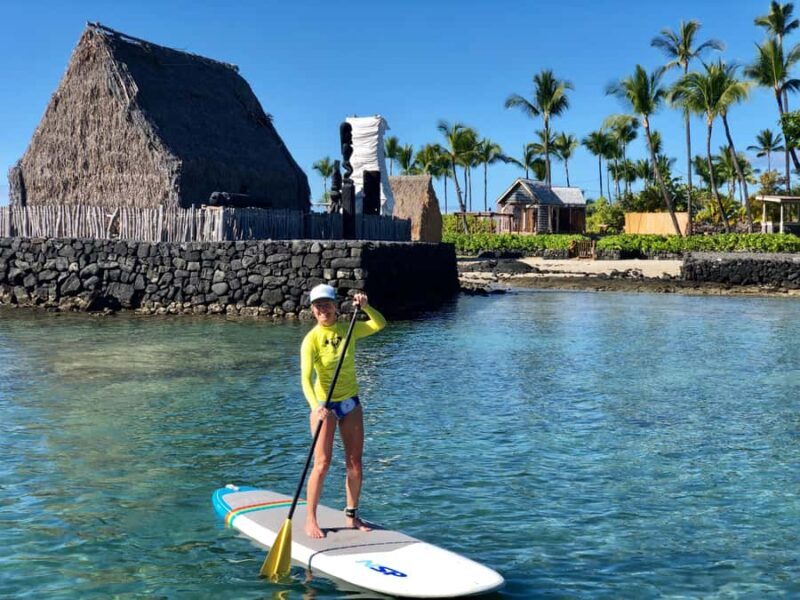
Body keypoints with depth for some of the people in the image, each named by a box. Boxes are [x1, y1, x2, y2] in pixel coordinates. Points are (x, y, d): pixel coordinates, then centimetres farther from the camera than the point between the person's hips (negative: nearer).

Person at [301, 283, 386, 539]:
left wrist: (365, 307, -22)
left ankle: (351, 515, 21)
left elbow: (380, 324, -5)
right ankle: (310, 520, 4)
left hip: (351, 403, 5)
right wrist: (315, 407, -42)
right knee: (322, 464, -8)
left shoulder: (347, 329, 0)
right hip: (325, 405, -5)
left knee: (355, 464, 7)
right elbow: (306, 378, -26)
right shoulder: (311, 339, -15)